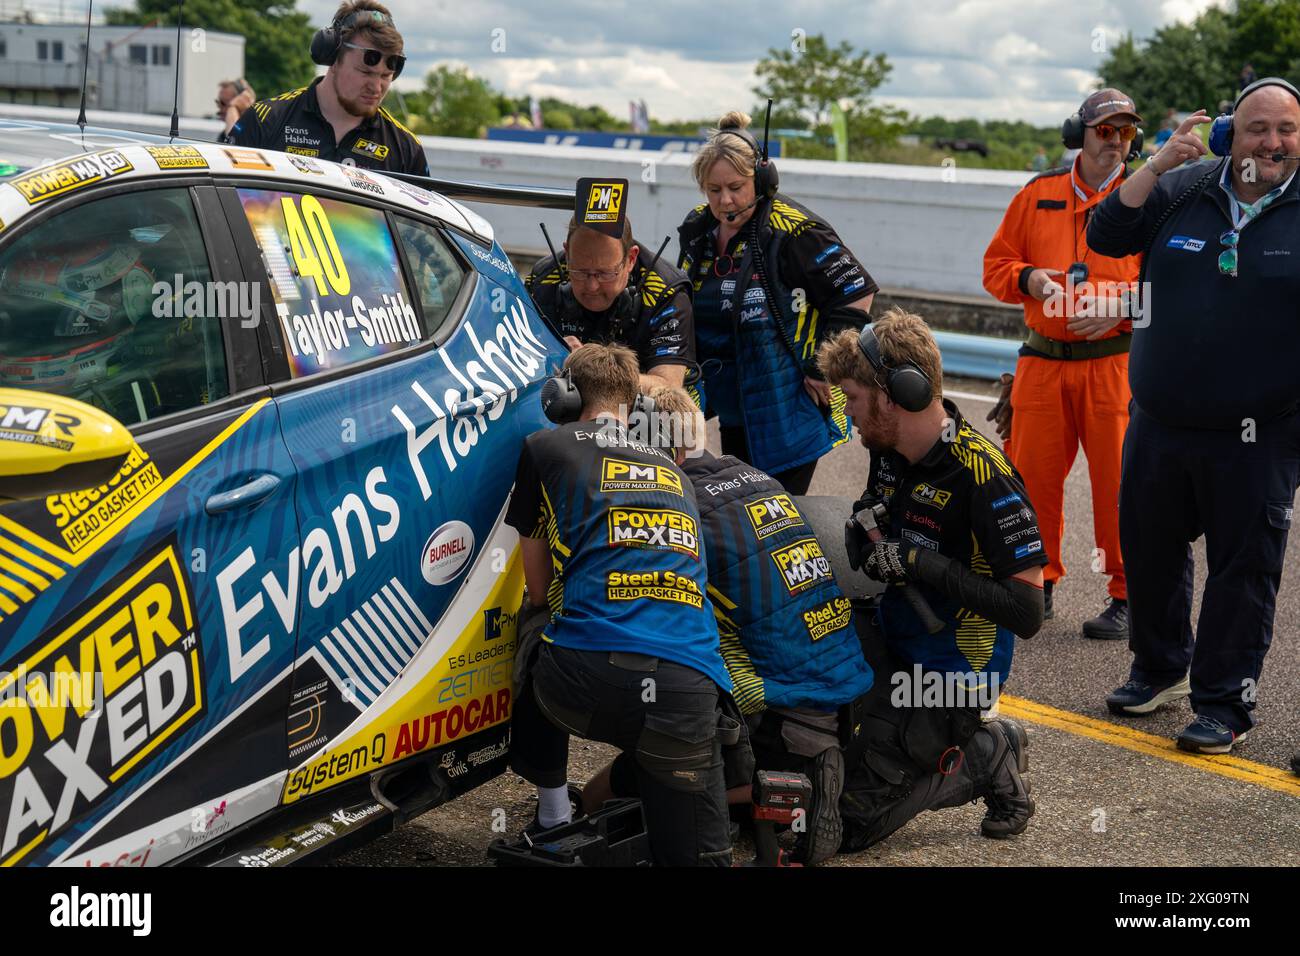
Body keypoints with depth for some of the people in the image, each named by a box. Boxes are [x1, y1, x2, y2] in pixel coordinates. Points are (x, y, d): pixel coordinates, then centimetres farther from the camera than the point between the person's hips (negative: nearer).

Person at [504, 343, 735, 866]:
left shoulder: (544, 447, 15)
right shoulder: (673, 472, 27)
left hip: (586, 682, -2)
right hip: (688, 690, 2)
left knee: (535, 630, 35)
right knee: (696, 856, 16)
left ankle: (551, 813, 36)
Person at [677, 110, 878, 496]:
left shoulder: (794, 231, -17)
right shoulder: (698, 229, 5)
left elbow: (857, 293, -15)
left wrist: (825, 369, -13)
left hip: (790, 406, -7)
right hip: (734, 409, 7)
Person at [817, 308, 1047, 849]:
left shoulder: (983, 477, -23)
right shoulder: (889, 453, 1)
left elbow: (1026, 612, -25)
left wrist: (922, 564, -26)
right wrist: (861, 535, -4)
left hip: (946, 677, -8)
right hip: (889, 652, 8)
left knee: (848, 821, -8)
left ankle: (990, 759, 8)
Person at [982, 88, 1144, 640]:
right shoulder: (1039, 194, 10)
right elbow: (996, 264, 14)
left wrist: (1120, 307, -15)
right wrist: (1029, 279, -7)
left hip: (1116, 362, -2)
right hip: (1042, 362, 3)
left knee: (1118, 480, -2)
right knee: (1032, 475, 6)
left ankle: (1127, 597, 10)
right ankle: (1039, 582, 23)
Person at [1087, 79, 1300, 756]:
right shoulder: (1183, 191, 3)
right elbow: (1107, 237, -4)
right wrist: (1158, 166, -13)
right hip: (1158, 424, 4)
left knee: (1244, 566, 3)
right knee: (1148, 547, 16)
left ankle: (1224, 700, 15)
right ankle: (1160, 668, 36)